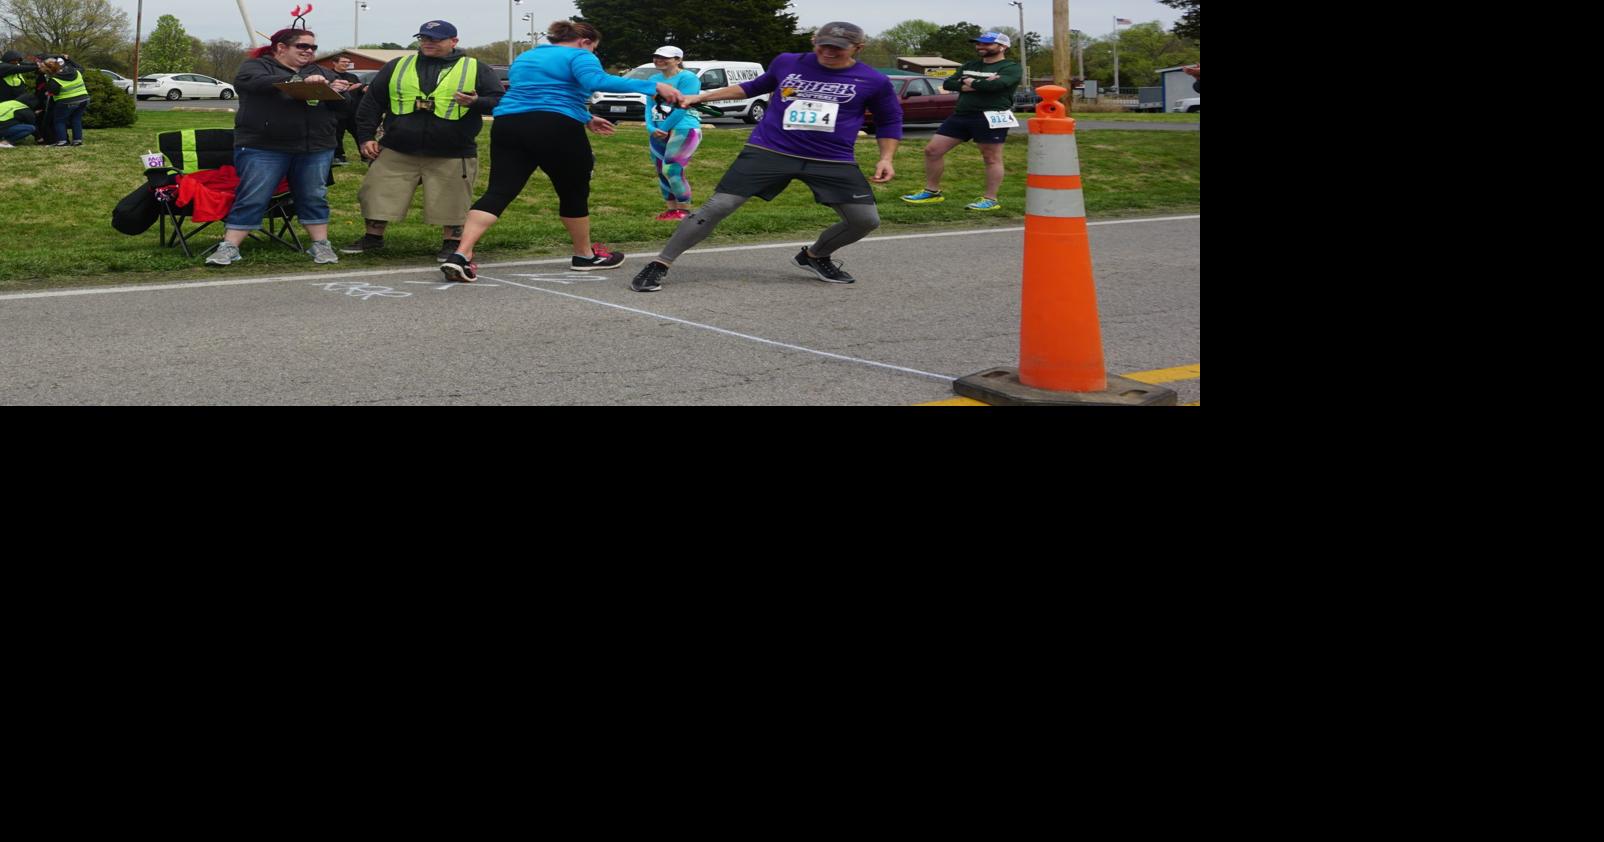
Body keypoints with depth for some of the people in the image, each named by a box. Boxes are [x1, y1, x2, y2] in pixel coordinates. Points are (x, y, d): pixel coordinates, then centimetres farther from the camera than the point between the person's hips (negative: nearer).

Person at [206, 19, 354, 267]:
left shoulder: (319, 73, 19)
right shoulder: (255, 66, 4)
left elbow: (339, 106, 15)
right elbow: (257, 82, -19)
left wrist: (336, 92, -10)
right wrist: (299, 80, -29)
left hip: (315, 150, 4)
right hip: (263, 148, -4)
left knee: (314, 197, 7)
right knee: (251, 199, -6)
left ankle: (321, 245, 17)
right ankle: (229, 248, -2)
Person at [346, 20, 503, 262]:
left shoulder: (477, 69, 3)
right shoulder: (397, 67, 10)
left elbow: (499, 102, -1)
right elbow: (372, 103, 12)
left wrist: (476, 102, -21)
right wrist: (366, 137, 4)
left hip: (452, 155, -2)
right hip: (396, 152, 2)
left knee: (452, 203, 3)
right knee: (379, 194, 5)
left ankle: (453, 244, 20)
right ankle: (373, 237, 23)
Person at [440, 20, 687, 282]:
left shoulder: (524, 58, 28)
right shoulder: (579, 56, 3)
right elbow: (596, 81, -17)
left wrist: (585, 118, 43)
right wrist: (653, 87, -21)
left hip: (508, 124, 6)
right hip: (556, 130, -6)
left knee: (499, 192, -3)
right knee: (574, 193, 13)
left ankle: (462, 255, -19)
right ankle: (585, 256, 29)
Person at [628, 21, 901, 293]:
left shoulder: (874, 81, -3)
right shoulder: (787, 63, 3)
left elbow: (890, 122, 12)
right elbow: (755, 87, 22)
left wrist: (886, 158, -3)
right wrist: (700, 98, 21)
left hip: (834, 163, 1)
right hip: (768, 152, -1)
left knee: (866, 220, -1)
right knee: (717, 207, -10)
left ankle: (814, 256, 28)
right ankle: (659, 266, -3)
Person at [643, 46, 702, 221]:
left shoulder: (688, 78, -8)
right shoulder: (653, 79, 14)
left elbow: (682, 107, -15)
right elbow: (649, 106, 12)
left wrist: (664, 128, -13)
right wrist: (651, 128, -6)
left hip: (683, 129, -8)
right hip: (658, 133, 8)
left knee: (671, 169, -16)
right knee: (662, 172, 7)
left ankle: (685, 210, -5)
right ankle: (672, 209, 17)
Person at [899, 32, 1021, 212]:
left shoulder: (1011, 68, -3)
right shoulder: (970, 66, 19)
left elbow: (996, 84, -23)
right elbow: (947, 84, 7)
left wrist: (970, 83, -4)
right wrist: (980, 86, -8)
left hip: (991, 118, -7)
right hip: (960, 115, 7)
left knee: (992, 159, -2)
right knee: (932, 150, 5)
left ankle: (990, 199, 7)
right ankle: (932, 192, 15)